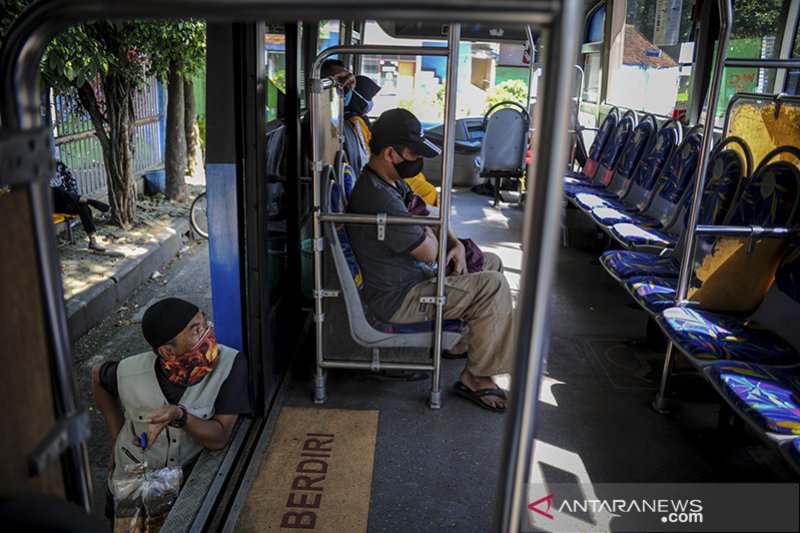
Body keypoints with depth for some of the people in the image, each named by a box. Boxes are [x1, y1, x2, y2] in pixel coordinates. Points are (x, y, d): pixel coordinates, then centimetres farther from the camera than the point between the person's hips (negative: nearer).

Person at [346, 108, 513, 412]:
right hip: (398, 299, -11)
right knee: (493, 287, -21)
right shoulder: (379, 200, -29)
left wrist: (455, 243, -1)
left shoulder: (392, 180, 5)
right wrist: (428, 231, 0)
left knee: (491, 263, 15)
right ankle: (475, 378, -7)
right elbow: (429, 252, -23)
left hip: (410, 275, 11)